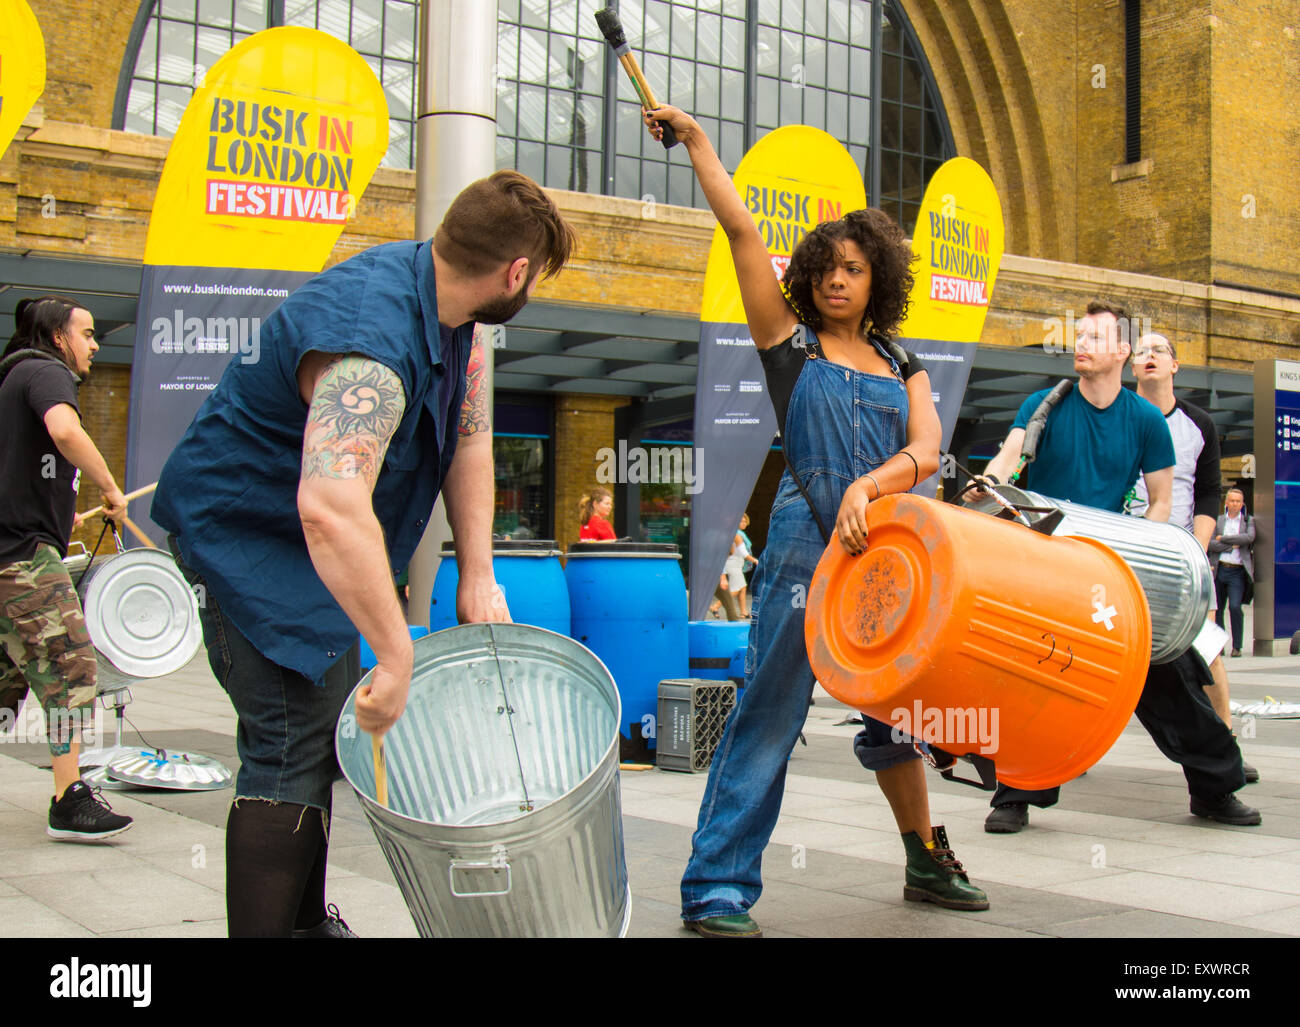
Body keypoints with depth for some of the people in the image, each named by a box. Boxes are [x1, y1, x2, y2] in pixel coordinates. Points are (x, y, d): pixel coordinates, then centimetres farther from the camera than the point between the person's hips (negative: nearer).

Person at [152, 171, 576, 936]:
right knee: (294, 747, -13)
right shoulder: (372, 342, -36)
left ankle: (305, 921, 32)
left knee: (327, 732, 17)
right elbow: (330, 509, -48)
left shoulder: (452, 309, -4)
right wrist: (397, 658, -44)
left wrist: (478, 580, 0)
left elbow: (469, 442, 3)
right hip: (247, 536, -10)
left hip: (320, 546, 10)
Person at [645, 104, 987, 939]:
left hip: (886, 546, 4)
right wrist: (696, 140, 4)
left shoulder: (902, 366, 17)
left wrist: (866, 486, -17)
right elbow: (741, 228, 4)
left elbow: (925, 451, 1)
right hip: (807, 545, -4)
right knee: (770, 708, -8)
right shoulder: (789, 341, 9)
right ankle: (717, 888, -4)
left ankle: (927, 861, 31)